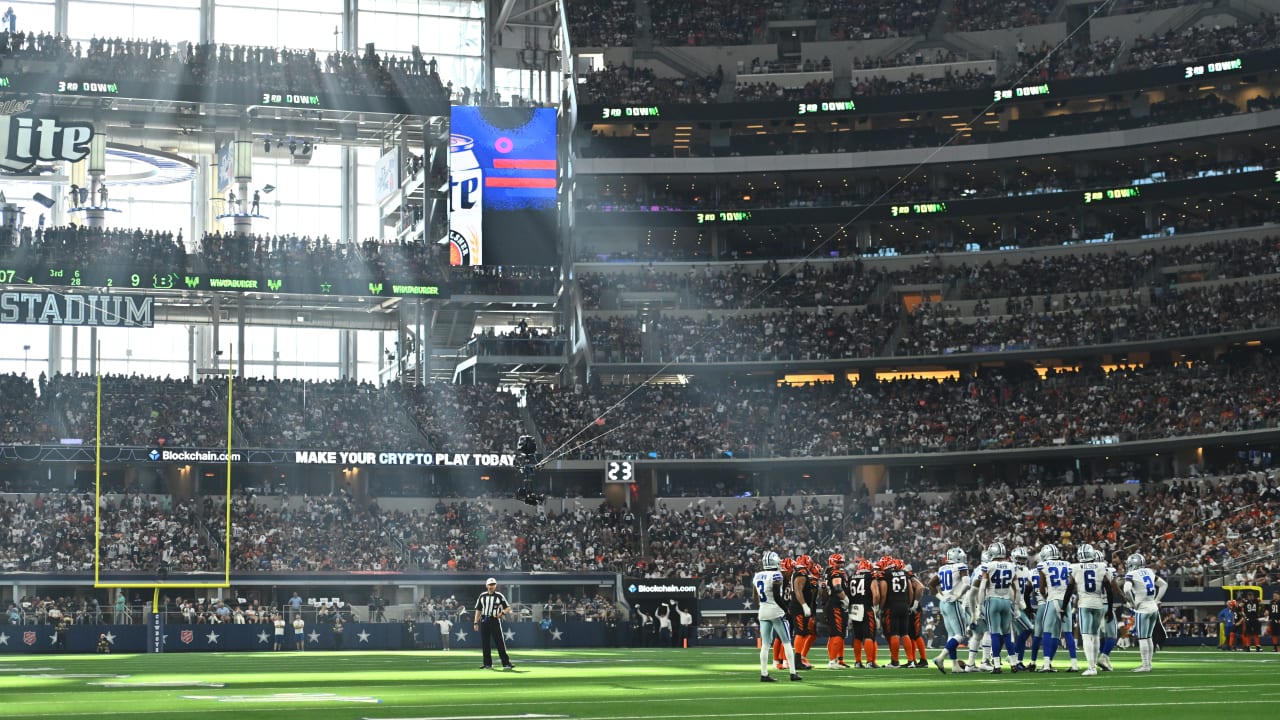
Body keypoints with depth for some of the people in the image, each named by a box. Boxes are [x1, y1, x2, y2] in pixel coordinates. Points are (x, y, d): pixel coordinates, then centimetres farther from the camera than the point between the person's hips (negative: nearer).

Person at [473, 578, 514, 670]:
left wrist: (502, 613, -17)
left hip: (495, 621, -3)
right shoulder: (482, 596, 10)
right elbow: (478, 610, 12)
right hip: (484, 621, 3)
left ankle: (506, 663, -9)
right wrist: (476, 623, 5)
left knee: (500, 642, -8)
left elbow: (508, 607, 3)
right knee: (485, 643, 5)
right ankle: (488, 664, 13)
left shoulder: (499, 596, 2)